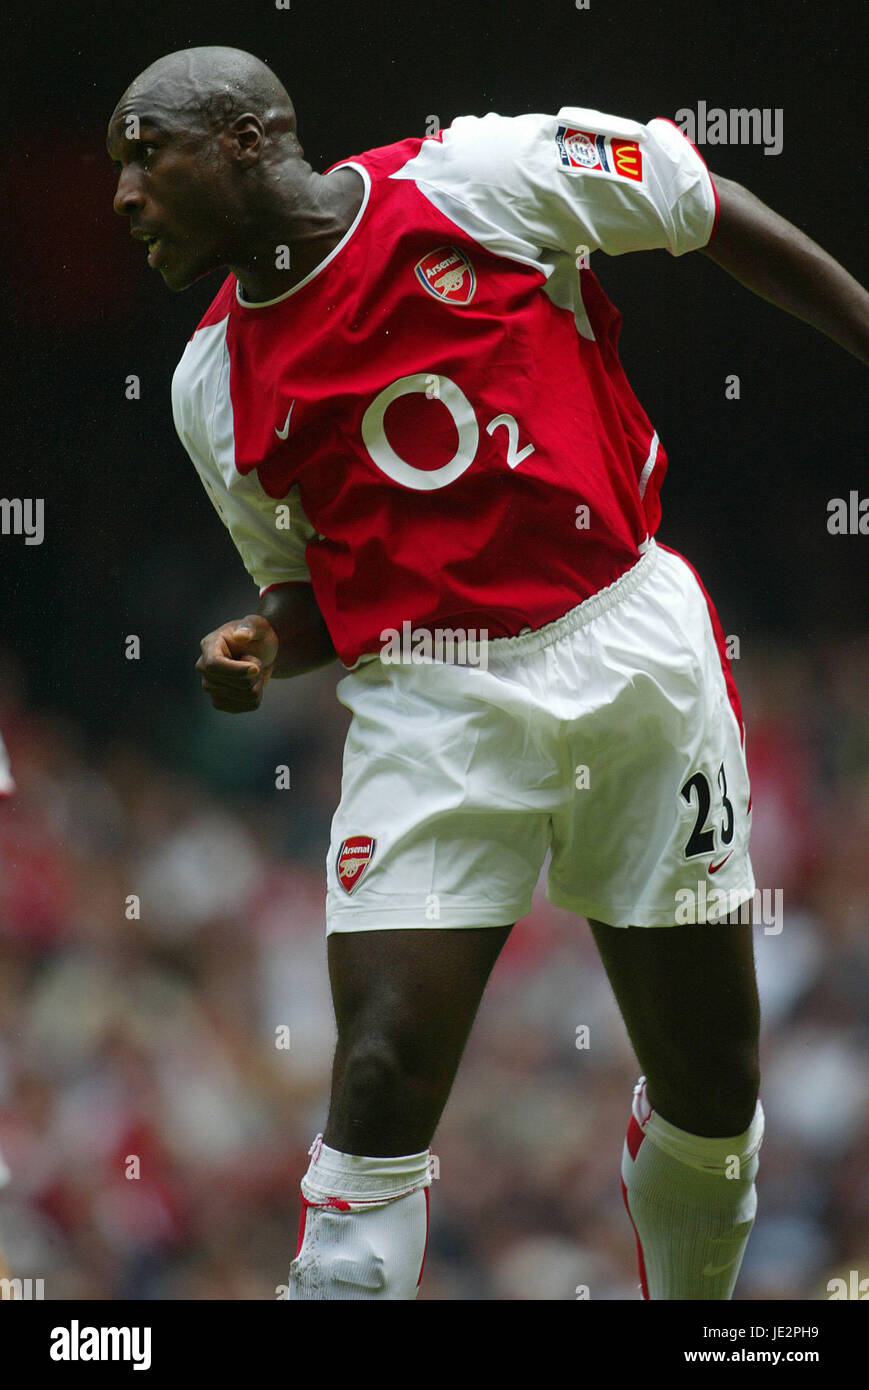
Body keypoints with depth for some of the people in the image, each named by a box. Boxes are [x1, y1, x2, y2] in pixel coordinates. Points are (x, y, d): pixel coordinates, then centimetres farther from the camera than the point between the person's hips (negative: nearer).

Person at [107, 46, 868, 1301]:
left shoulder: (482, 180, -7)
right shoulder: (216, 386, 5)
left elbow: (714, 214, 5)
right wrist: (261, 649, -6)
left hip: (631, 648, -1)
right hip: (433, 711, 1)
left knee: (710, 1087, 7)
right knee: (383, 1080, -16)